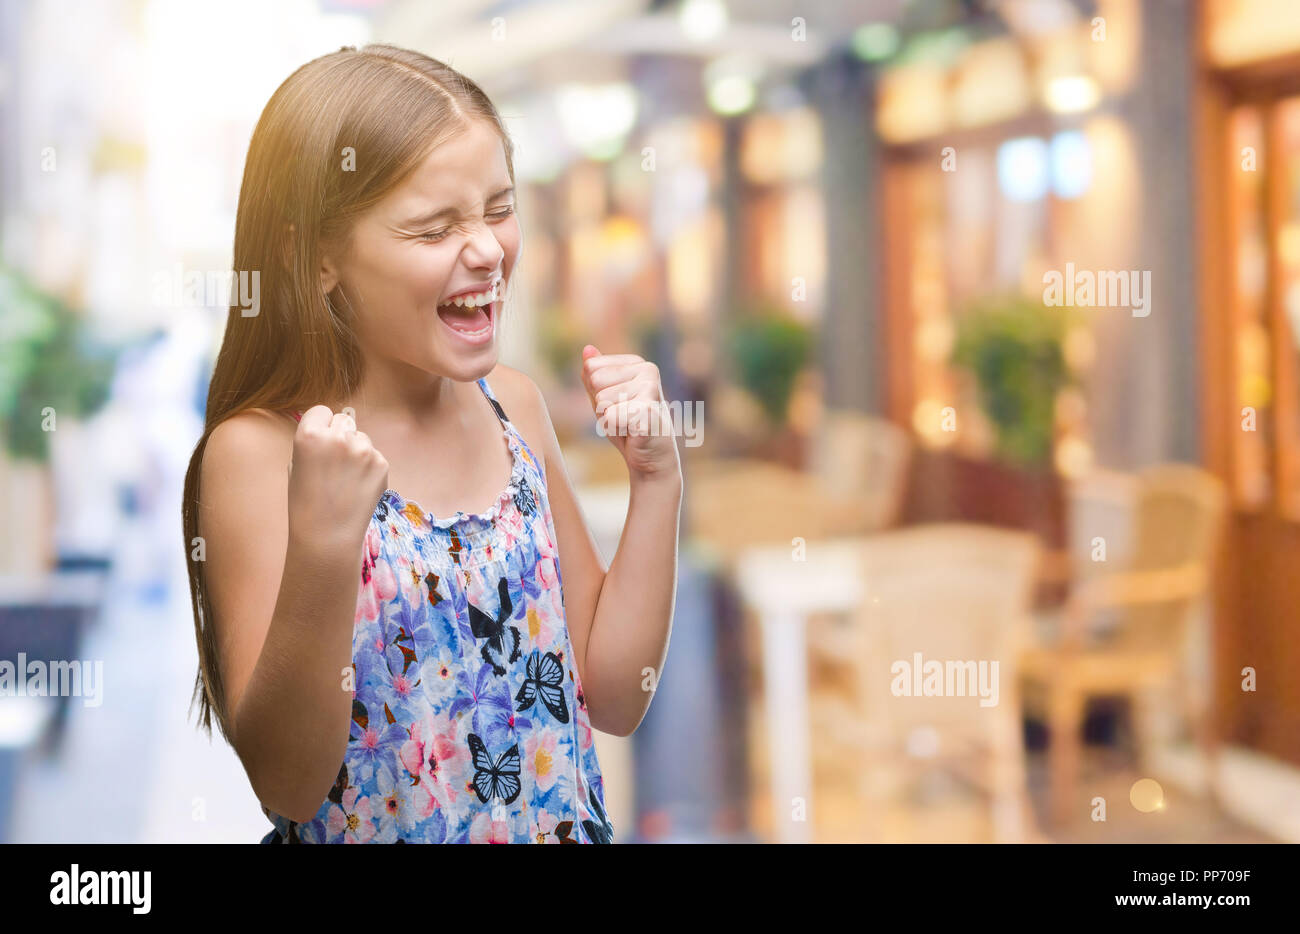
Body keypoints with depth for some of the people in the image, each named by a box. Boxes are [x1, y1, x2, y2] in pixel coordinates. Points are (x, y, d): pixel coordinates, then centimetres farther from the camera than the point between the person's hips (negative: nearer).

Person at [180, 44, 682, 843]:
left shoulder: (515, 406, 3)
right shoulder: (257, 453, -12)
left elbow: (614, 699, 6)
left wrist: (656, 478, -2)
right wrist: (320, 552, -27)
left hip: (566, 822, 4)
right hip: (377, 830, -3)